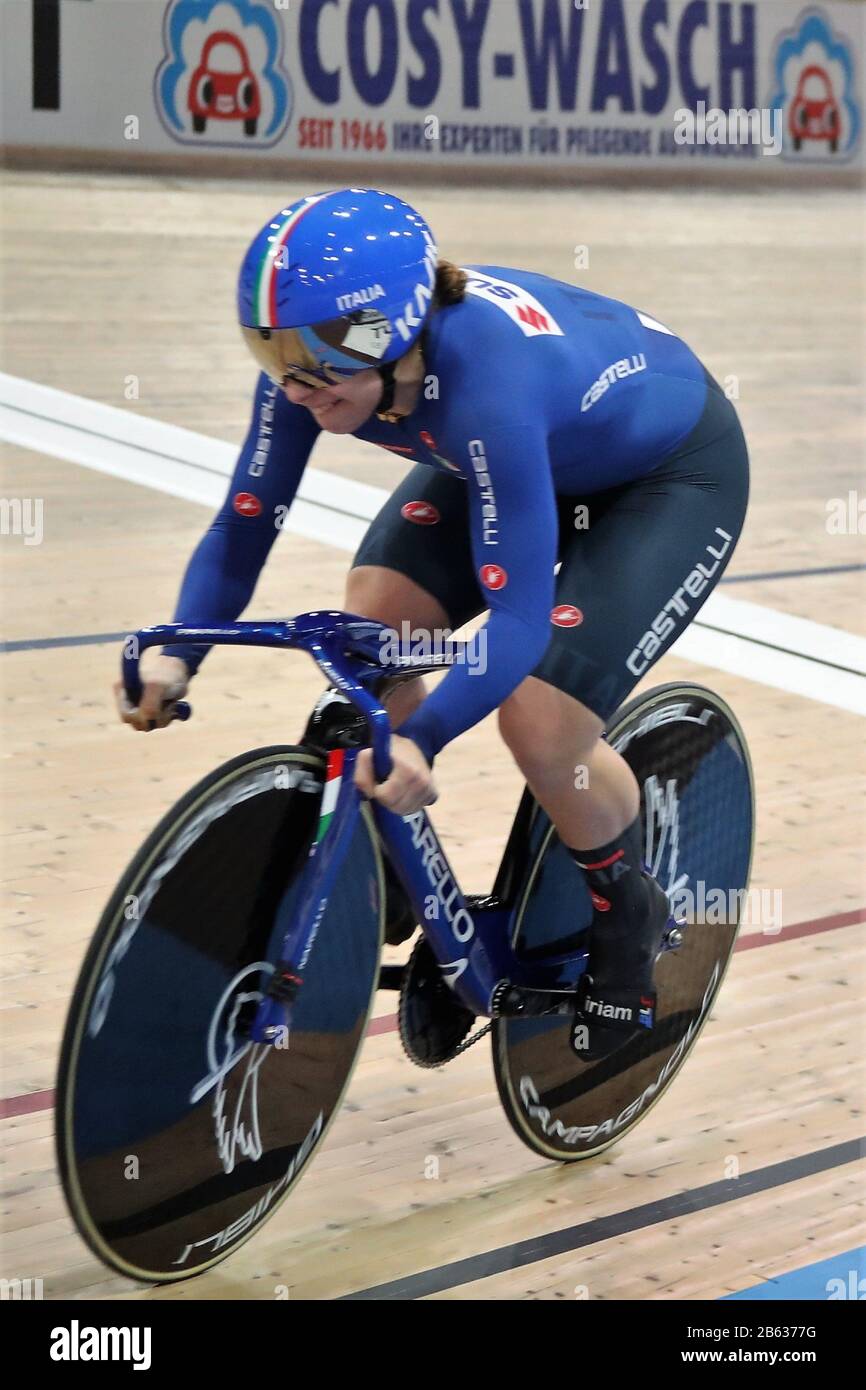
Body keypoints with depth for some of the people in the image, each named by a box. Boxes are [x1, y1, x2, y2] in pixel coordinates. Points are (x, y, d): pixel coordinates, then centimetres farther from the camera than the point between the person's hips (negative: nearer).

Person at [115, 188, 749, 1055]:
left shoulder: (484, 382, -43)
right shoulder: (320, 358, -25)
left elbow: (519, 616, -42)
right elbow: (243, 524, -17)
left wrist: (422, 741, -55)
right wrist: (177, 653, -33)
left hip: (675, 472, -6)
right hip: (543, 451, 6)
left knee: (543, 730, -20)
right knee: (372, 627, -17)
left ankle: (630, 918, 11)